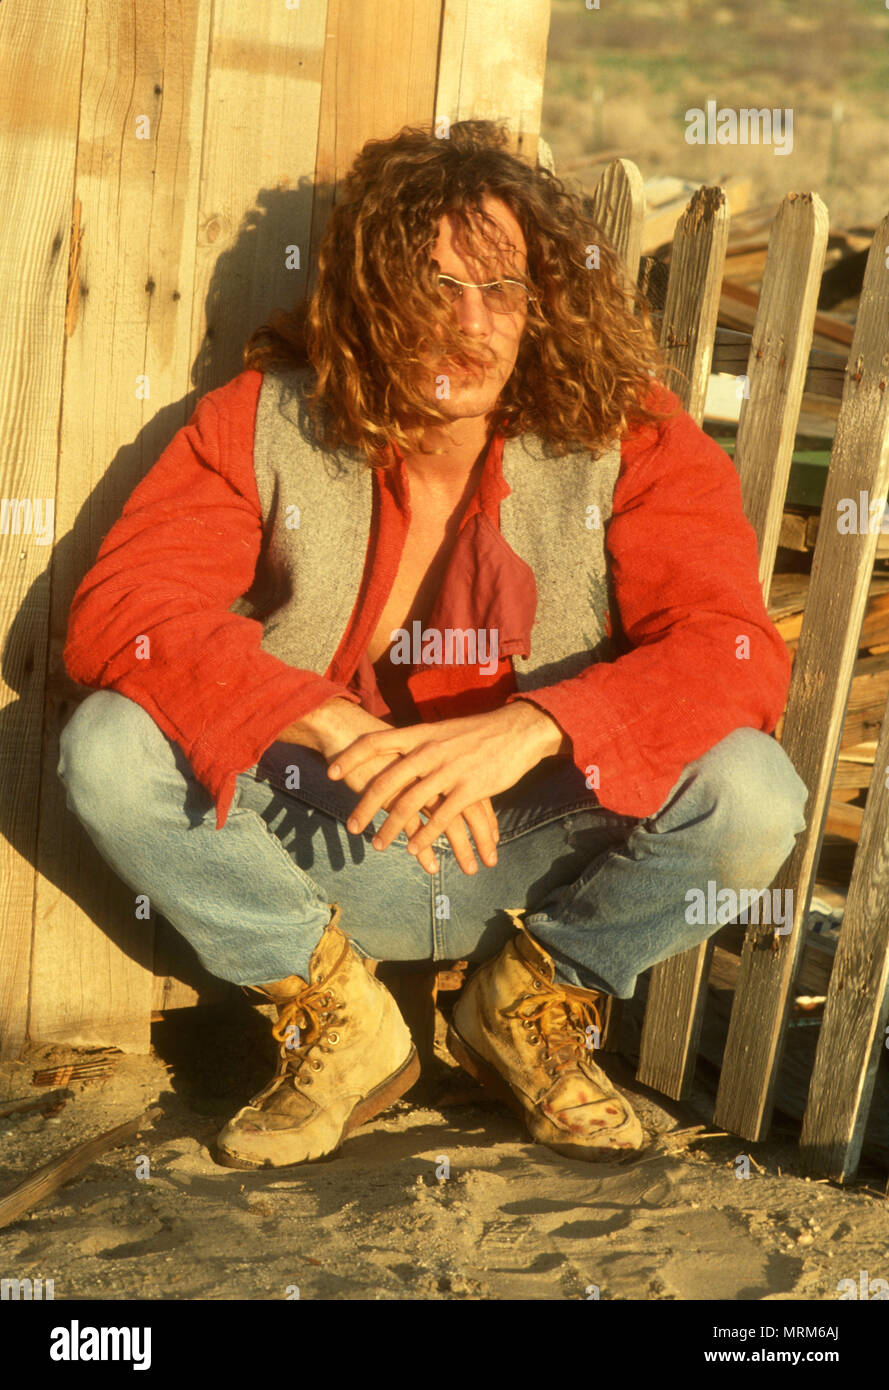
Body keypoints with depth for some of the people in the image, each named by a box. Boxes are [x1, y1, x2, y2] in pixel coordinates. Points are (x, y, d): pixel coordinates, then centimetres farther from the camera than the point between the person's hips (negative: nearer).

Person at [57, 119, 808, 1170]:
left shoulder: (625, 435, -10)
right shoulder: (266, 421, -9)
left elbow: (735, 653, -19)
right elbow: (117, 612, -19)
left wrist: (529, 728, -38)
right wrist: (343, 730, -34)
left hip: (537, 853, 0)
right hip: (318, 848, 1)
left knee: (751, 795, -26)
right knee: (110, 747, -23)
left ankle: (533, 1004, 5)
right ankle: (340, 1030, -1)